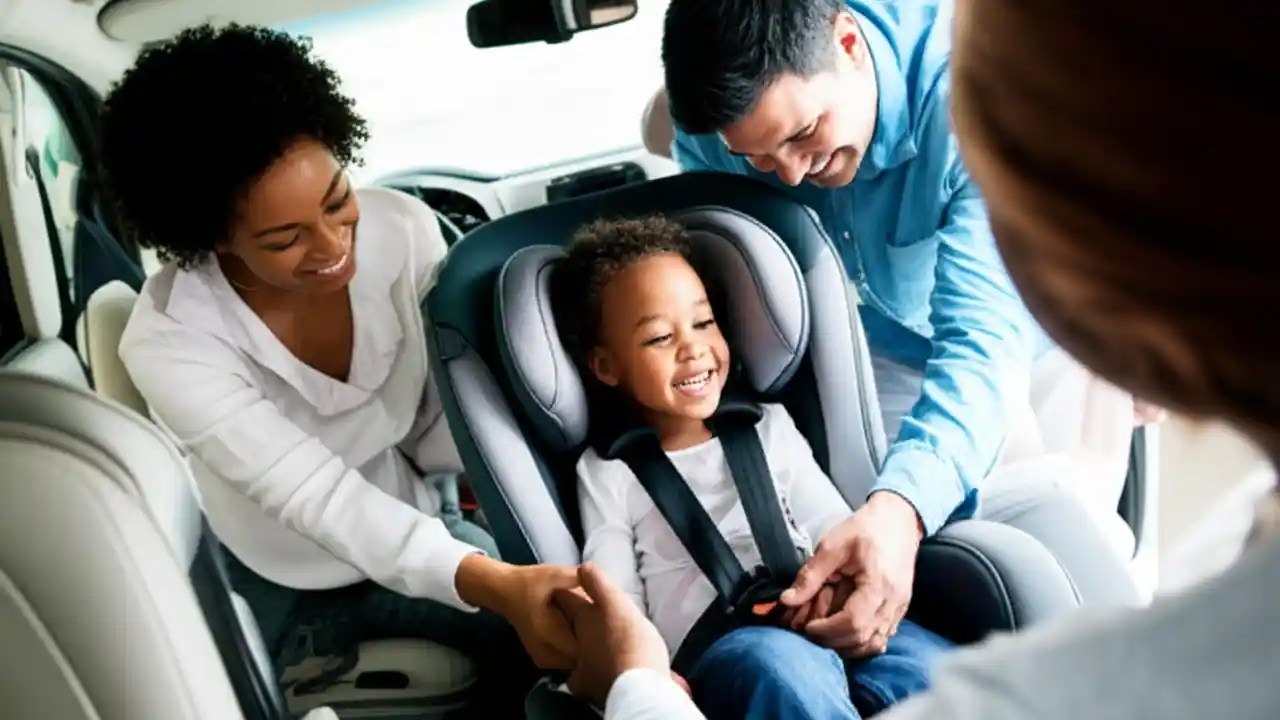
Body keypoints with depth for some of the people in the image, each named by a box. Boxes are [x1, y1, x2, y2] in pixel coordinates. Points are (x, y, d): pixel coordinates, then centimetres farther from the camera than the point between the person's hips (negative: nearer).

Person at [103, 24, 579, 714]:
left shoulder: (406, 230, -20)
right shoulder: (168, 342, -28)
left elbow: (447, 412, -9)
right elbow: (318, 497, -34)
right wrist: (492, 585, -47)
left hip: (418, 524, 2)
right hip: (282, 587, -2)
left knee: (581, 640, -12)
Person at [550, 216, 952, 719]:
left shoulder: (768, 427, 24)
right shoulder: (608, 472, 14)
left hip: (828, 632, 3)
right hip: (716, 654, -3)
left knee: (932, 670, -30)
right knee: (778, 666, -38)